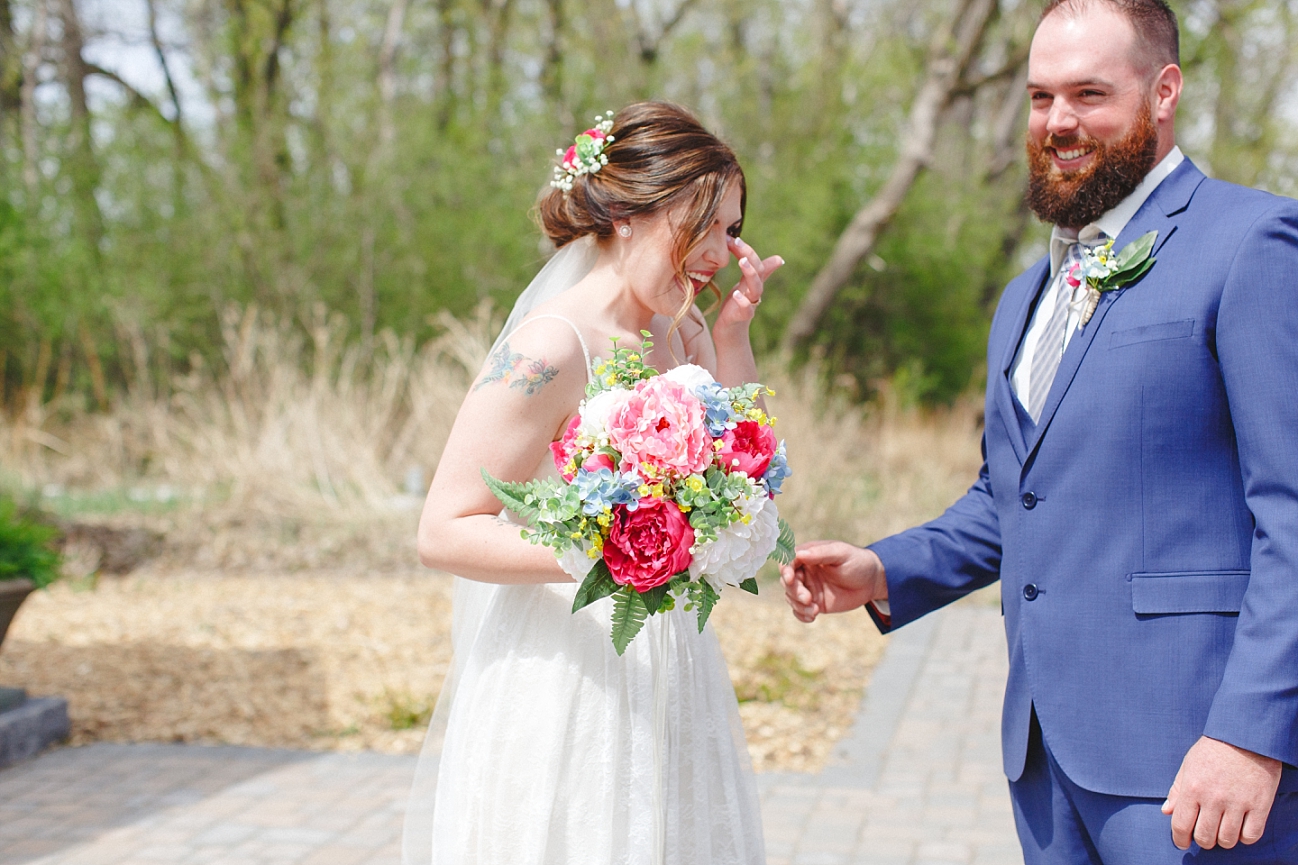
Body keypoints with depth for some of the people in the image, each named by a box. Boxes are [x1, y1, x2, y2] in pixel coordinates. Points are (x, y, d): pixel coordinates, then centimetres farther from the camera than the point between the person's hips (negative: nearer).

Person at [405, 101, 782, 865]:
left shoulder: (685, 335, 5)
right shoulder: (550, 350, -18)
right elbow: (444, 533, -17)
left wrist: (734, 333, 0)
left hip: (668, 681, 7)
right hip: (562, 694, -7)